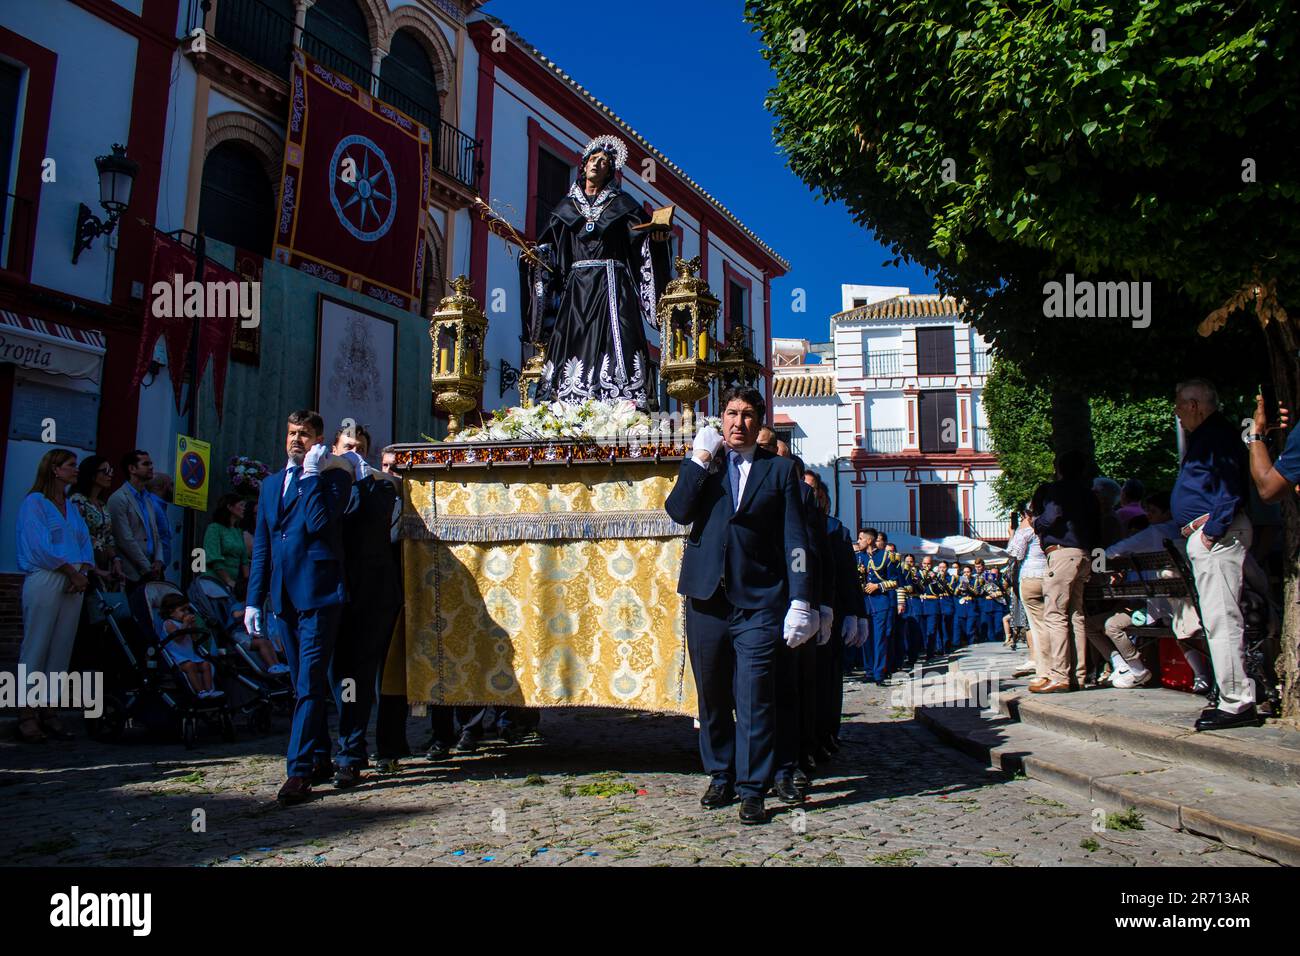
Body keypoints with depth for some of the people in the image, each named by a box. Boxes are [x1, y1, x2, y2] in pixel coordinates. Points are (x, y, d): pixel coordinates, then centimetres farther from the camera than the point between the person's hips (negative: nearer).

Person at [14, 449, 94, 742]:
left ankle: (47, 711, 10)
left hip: (74, 582, 7)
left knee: (61, 649, 5)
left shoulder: (71, 506, 20)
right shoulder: (34, 502, -1)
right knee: (36, 647, -4)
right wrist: (73, 572, -9)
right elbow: (40, 548, -10)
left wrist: (84, 572, -3)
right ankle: (27, 715, 1)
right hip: (45, 581, -6)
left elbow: (86, 543, 14)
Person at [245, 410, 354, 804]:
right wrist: (254, 599, 13)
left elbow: (319, 523, -18)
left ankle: (299, 771, -7)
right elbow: (261, 546, 18)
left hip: (318, 594, -7)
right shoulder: (271, 484, 19)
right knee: (305, 684, 13)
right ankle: (322, 760, 23)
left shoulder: (333, 476, 0)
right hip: (284, 596, 7)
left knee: (310, 685, -8)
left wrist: (312, 475, -11)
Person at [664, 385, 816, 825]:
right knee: (712, 695, 12)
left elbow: (795, 538, 1)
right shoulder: (703, 463, 13)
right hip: (706, 598, 3)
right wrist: (700, 459, -7)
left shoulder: (780, 469, 7)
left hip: (759, 602, -2)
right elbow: (678, 511, -5)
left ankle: (752, 790, 7)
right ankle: (721, 776, 27)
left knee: (754, 698, -4)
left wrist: (800, 600, -7)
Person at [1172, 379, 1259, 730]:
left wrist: (1213, 530, -20)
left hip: (1217, 534, -11)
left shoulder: (1218, 434, -12)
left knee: (1222, 620, -10)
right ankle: (1236, 699, 20)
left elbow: (1232, 488, -22)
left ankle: (1237, 704, -7)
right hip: (1208, 534, 11)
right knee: (1220, 619, 13)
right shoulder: (1207, 436, 21)